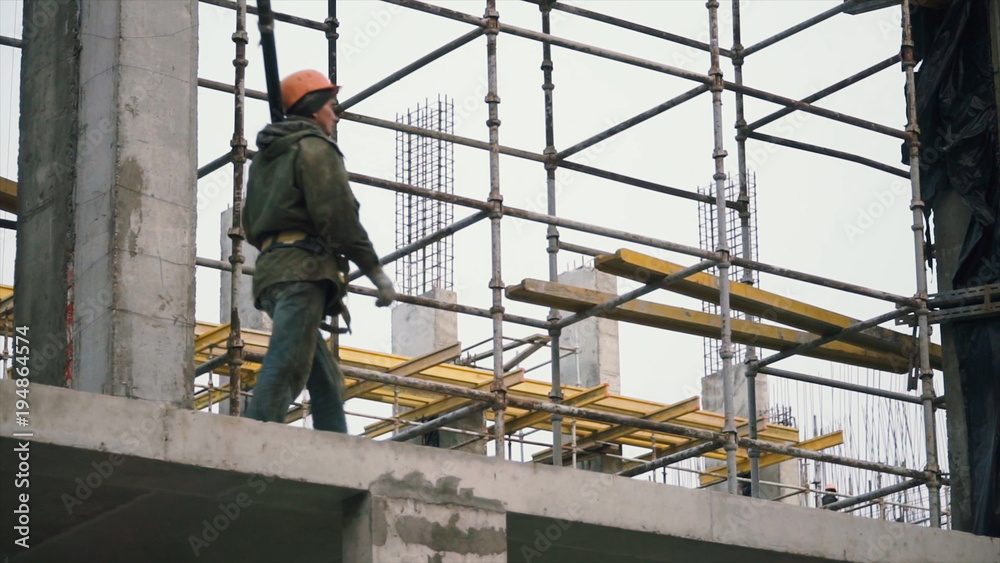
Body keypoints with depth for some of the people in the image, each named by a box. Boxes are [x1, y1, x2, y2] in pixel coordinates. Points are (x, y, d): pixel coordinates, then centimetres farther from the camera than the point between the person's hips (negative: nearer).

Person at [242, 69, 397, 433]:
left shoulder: (265, 157, 28)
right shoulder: (315, 147, 1)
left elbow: (251, 226, 27)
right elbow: (338, 215, -11)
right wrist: (376, 270, -8)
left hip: (270, 268, 9)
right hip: (304, 270, -9)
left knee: (327, 382, 9)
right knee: (286, 371, -21)